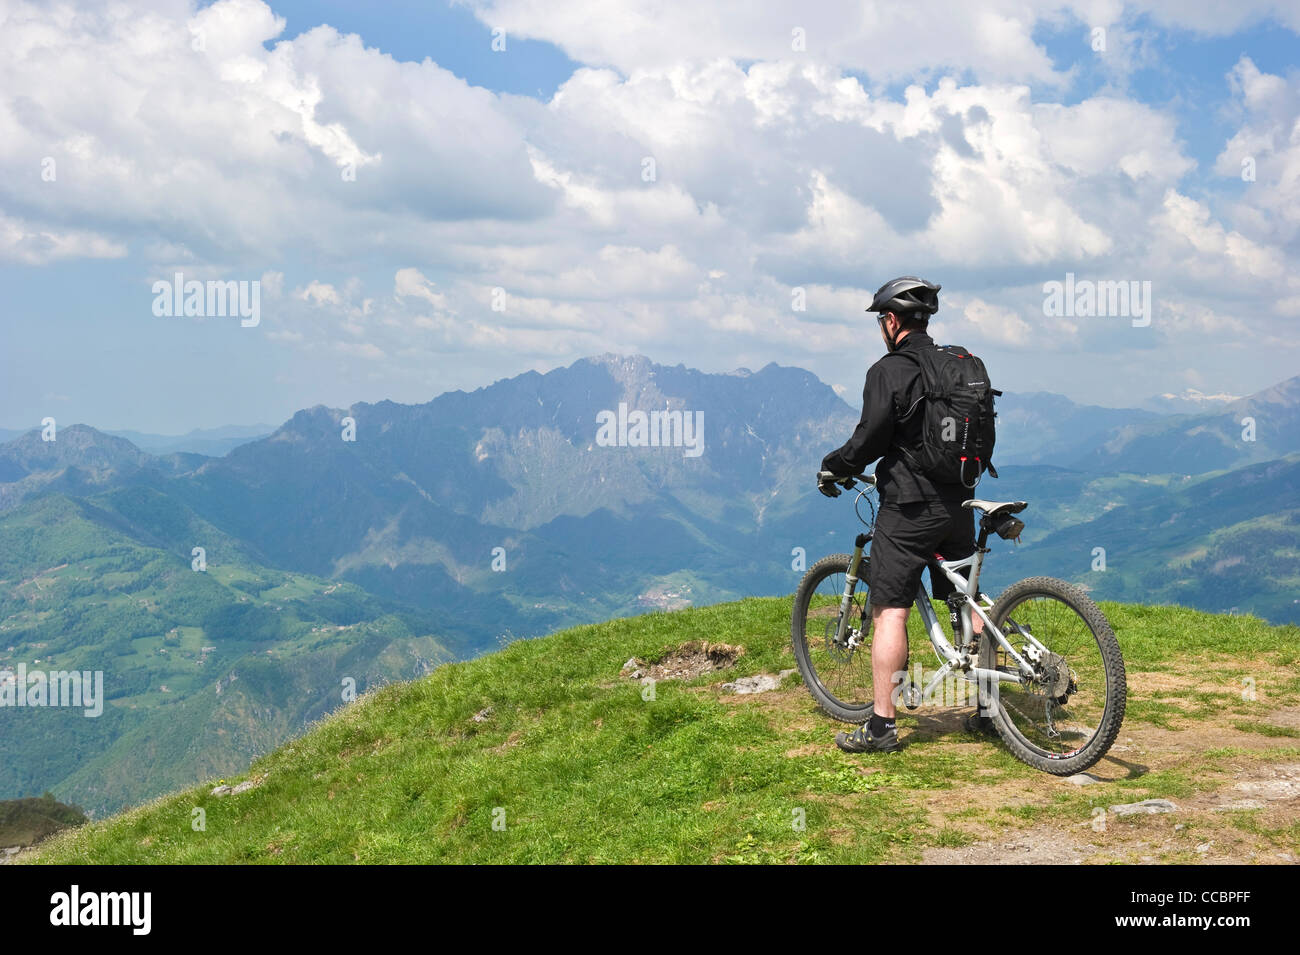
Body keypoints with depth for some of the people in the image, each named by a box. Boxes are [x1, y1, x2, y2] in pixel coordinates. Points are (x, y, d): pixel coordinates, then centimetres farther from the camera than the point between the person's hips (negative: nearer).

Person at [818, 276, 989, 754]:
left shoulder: (888, 371, -11)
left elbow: (870, 440, -15)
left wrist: (832, 468, 2)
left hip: (908, 507, -7)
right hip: (959, 504, 7)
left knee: (890, 611, -3)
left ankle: (881, 725, -2)